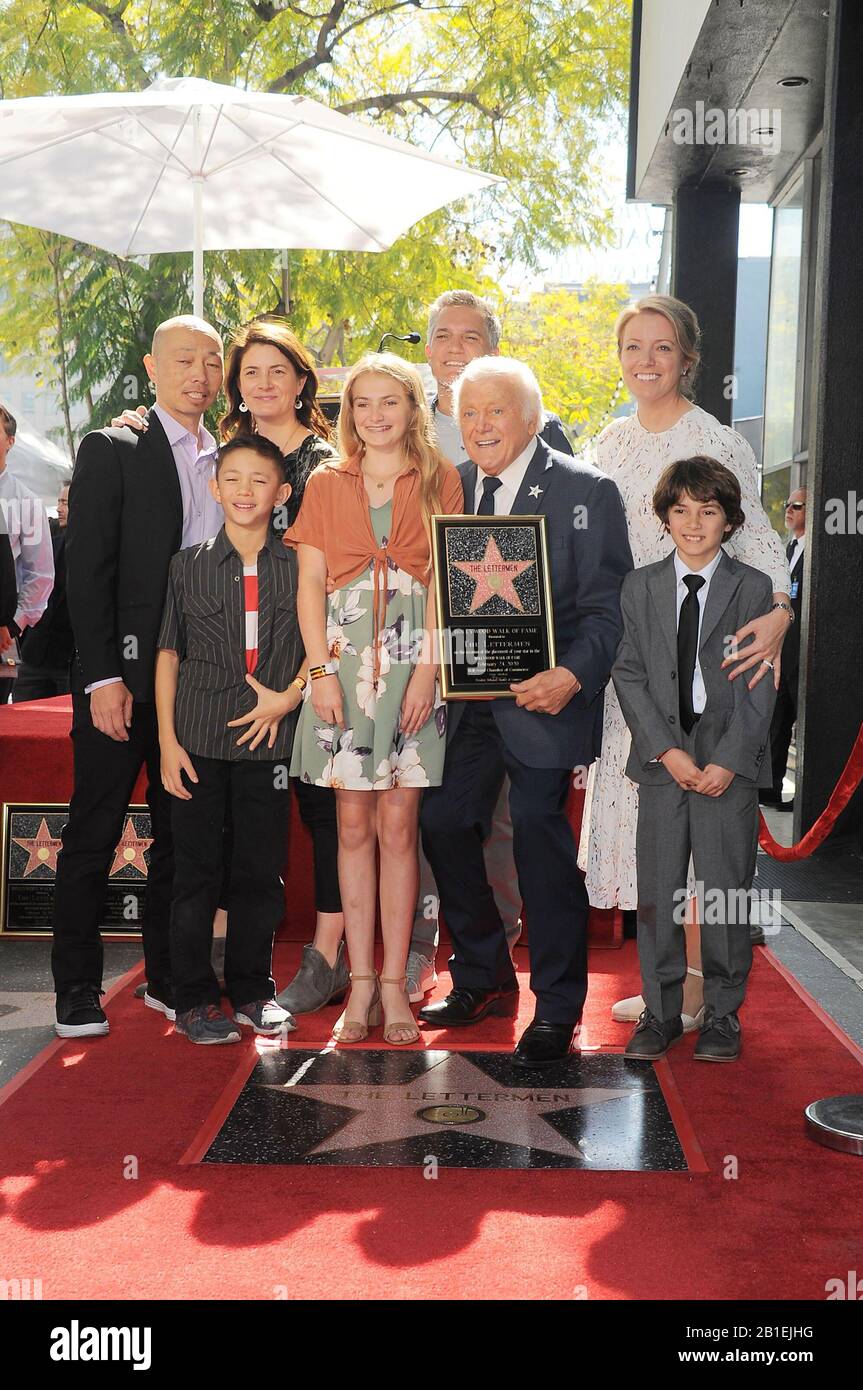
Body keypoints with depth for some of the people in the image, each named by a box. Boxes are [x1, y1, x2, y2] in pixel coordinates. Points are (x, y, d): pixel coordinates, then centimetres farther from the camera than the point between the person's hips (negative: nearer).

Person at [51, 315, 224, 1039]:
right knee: (93, 836, 3)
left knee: (182, 836, 11)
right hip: (123, 678, -4)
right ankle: (78, 989, 15)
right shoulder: (112, 450, -2)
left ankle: (168, 977, 23)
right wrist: (103, 675, -14)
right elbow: (88, 571, -7)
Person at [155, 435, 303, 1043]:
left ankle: (252, 990, 22)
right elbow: (169, 652, 5)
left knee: (261, 868, 7)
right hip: (199, 738, 0)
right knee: (196, 869, 3)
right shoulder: (188, 565, 4)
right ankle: (195, 997, 15)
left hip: (268, 737, 1)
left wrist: (288, 696, -7)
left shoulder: (299, 567, 3)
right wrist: (167, 740, -1)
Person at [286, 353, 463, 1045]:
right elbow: (311, 581, 5)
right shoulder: (326, 483, 11)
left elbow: (444, 579, 1)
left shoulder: (440, 480, 7)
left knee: (398, 826, 0)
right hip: (343, 664, 1)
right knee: (354, 825, 3)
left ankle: (394, 983, 8)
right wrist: (321, 669, -5)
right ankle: (361, 982, 11)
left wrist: (428, 667, -9)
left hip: (411, 666, -1)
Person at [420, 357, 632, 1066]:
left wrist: (573, 676, -24)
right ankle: (484, 980, 30)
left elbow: (606, 606, -9)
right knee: (444, 824, 8)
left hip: (541, 694, -5)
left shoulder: (586, 491, -6)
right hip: (466, 697, 6)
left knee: (540, 834, -5)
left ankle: (557, 1007, 13)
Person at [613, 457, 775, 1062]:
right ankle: (660, 1013, 18)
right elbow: (629, 673, 2)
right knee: (658, 892, 5)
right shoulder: (640, 586, 8)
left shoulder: (754, 588, 2)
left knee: (727, 892, 3)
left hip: (729, 762, -1)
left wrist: (729, 760, -11)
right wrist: (667, 750, -9)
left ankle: (723, 1015, 18)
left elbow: (762, 683, -2)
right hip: (662, 760, 2)